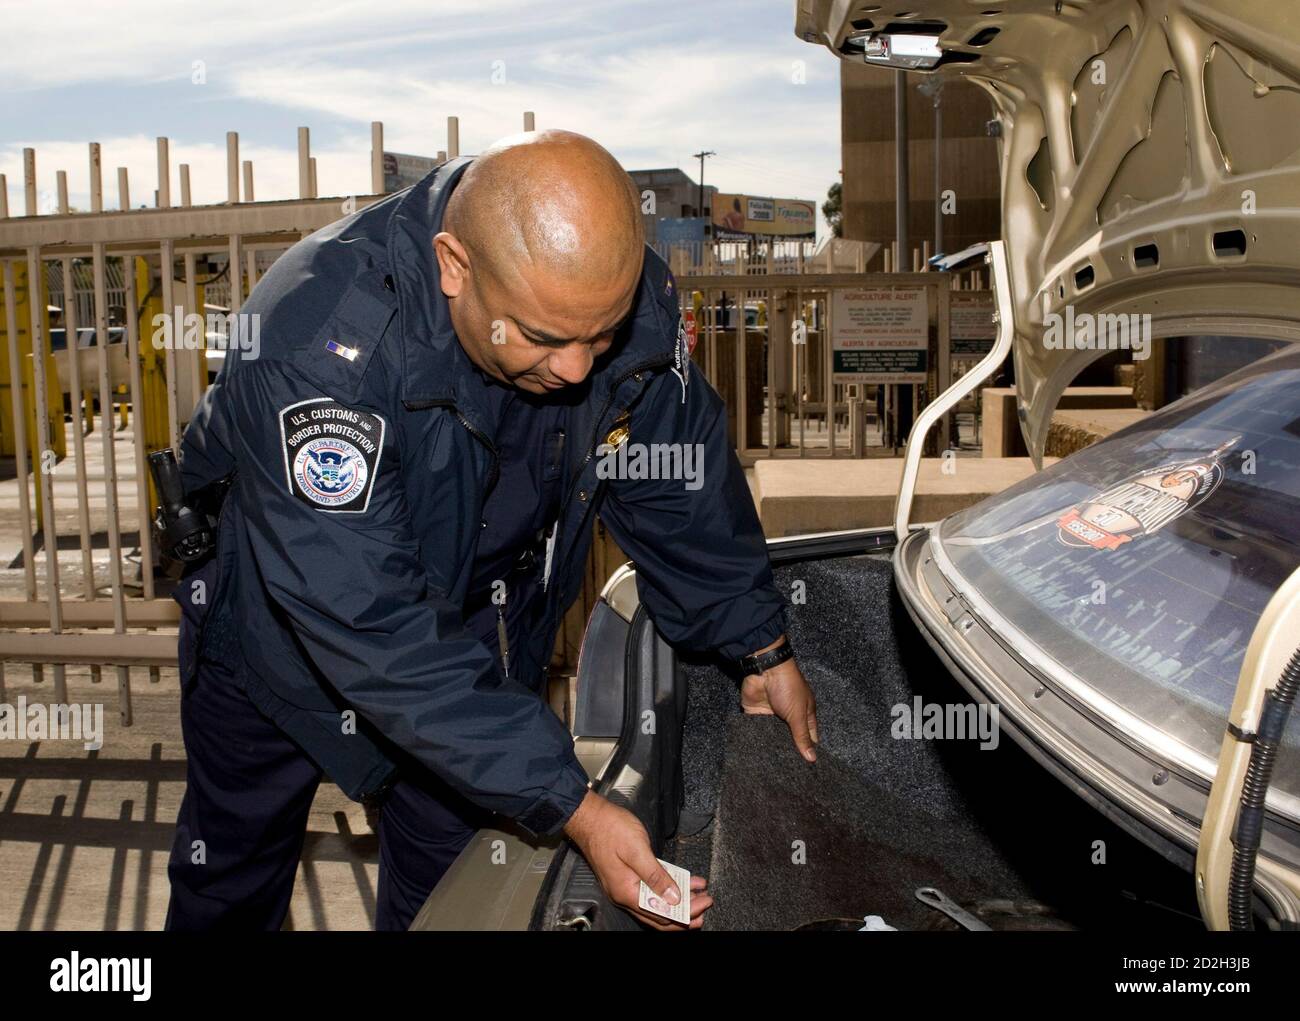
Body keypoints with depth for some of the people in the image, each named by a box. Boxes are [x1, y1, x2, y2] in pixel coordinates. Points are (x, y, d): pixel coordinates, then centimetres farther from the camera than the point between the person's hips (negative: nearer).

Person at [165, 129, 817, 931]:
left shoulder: (629, 295, -24)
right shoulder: (319, 347, -41)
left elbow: (682, 484, -6)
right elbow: (374, 632, -40)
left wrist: (762, 646, -2)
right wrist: (573, 809, -39)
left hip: (482, 617, 4)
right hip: (281, 617, -3)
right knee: (235, 871, 18)